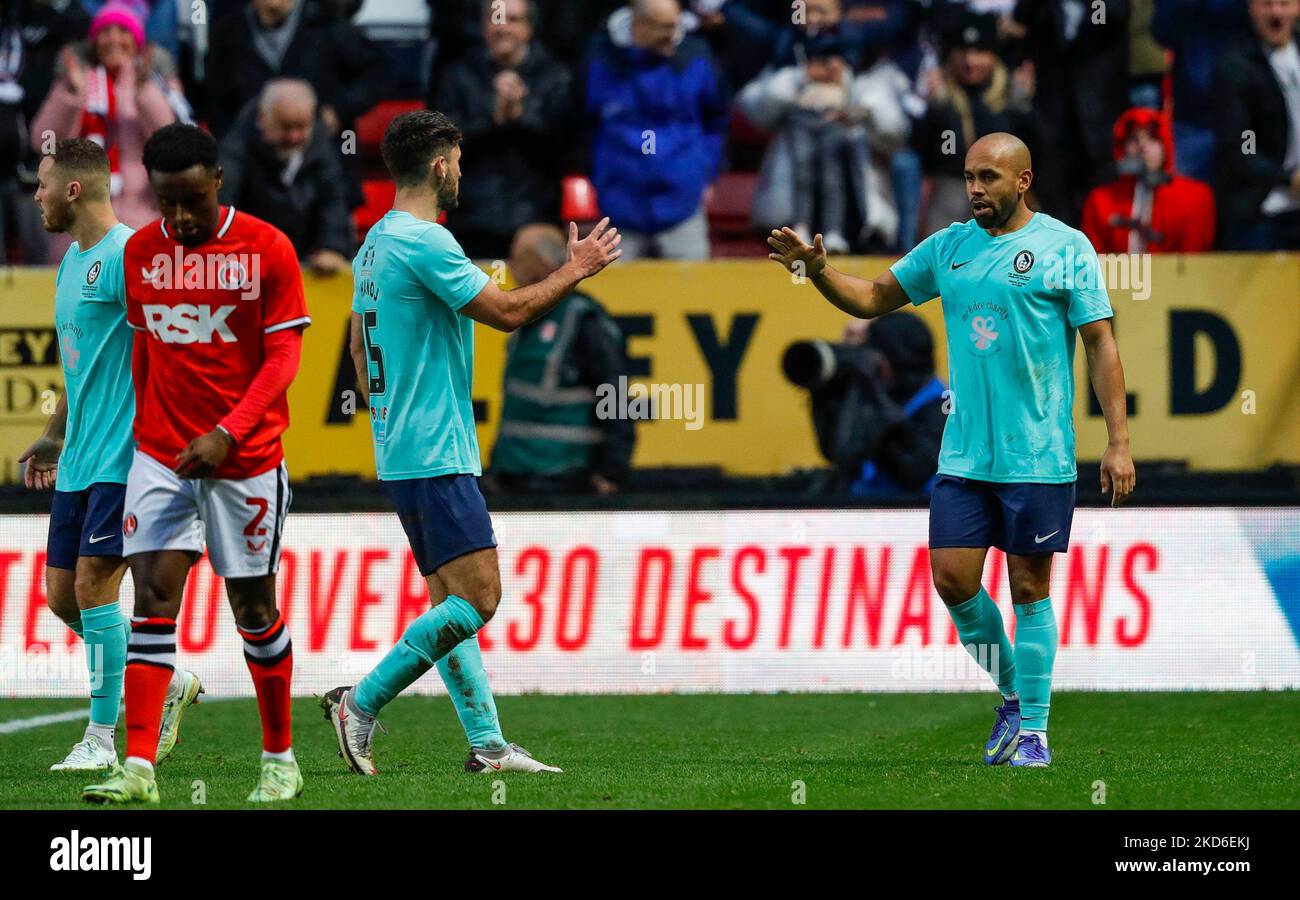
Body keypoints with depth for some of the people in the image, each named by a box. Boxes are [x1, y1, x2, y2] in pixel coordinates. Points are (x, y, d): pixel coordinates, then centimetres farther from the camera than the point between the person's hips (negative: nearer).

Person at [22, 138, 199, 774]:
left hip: (121, 459, -10)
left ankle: (101, 740, -3)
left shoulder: (125, 255, -14)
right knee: (62, 594, 9)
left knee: (92, 587, -11)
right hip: (79, 460, 10)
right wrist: (52, 440, 27)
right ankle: (169, 681, 22)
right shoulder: (72, 260, 16)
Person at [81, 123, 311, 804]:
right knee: (153, 598, -8)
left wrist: (227, 433, -21)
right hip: (160, 458, 3)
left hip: (245, 459, -3)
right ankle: (138, 768, -12)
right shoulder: (141, 251, 4)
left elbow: (283, 357, -11)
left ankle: (279, 759, 21)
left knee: (253, 606, 6)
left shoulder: (268, 249, -9)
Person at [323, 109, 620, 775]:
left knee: (450, 601, 9)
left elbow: (360, 344, 23)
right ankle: (361, 702, -12)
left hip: (400, 452, 11)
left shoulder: (377, 241, 15)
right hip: (436, 453, -11)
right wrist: (575, 271, -2)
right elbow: (507, 311, -15)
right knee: (476, 598, -12)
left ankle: (487, 743, 8)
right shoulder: (424, 242, -16)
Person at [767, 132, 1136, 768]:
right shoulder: (948, 248, 10)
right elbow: (872, 299, 18)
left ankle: (1033, 728, 9)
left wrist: (1118, 442, -9)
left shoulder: (1066, 248, -3)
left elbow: (1101, 345, -4)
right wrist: (817, 268, -1)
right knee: (952, 577, -2)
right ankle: (1013, 694, 20)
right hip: (963, 454, 4)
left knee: (1029, 588, -1)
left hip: (1038, 455, -4)